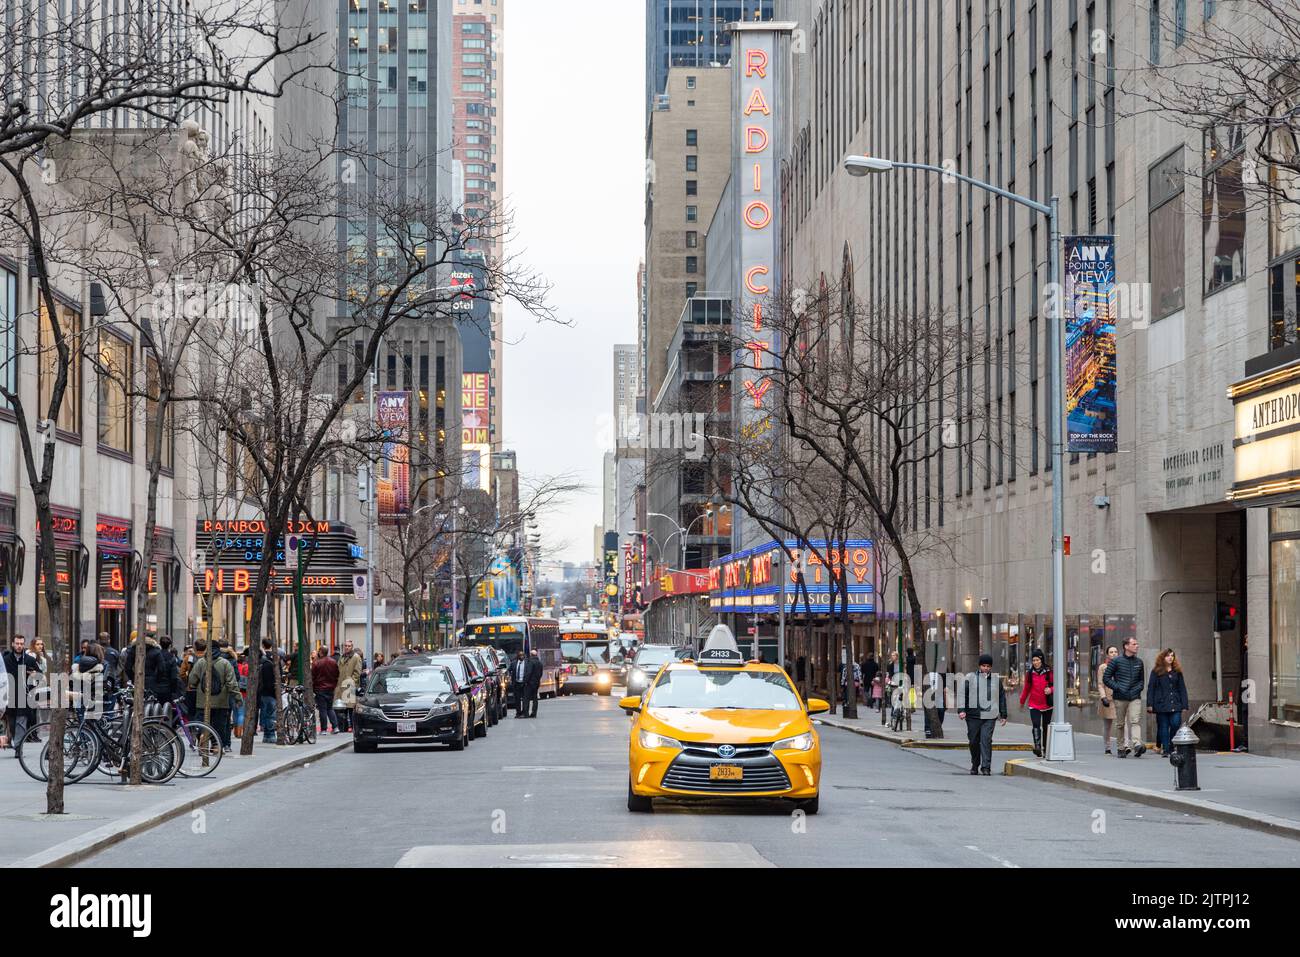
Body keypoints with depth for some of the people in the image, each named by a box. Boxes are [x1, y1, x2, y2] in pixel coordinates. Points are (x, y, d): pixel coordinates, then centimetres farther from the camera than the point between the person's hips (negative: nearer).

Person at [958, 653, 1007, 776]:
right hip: (973, 715, 0)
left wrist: (1003, 715, 15)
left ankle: (986, 767, -12)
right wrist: (962, 710, -10)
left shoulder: (996, 680, 12)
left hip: (989, 716, 0)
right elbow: (963, 694, 2)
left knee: (986, 740, -12)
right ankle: (975, 765, 22)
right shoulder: (970, 678, 6)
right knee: (974, 741, 6)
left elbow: (1002, 697, 17)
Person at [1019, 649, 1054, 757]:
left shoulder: (1049, 672, -2)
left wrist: (1050, 690, -20)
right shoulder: (1030, 673, 3)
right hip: (1034, 705, 0)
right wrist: (1022, 702, 23)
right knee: (1036, 726, -17)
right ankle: (1038, 747, -30)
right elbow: (1026, 689, 14)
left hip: (1047, 705, 0)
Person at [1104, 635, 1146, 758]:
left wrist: (1138, 688, 2)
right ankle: (1121, 749, 16)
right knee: (1121, 724, 5)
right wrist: (1118, 688, -10)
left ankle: (1137, 744, -32)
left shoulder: (1139, 662, 11)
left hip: (1135, 697, 1)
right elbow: (1106, 678, 1)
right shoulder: (1117, 661, 0)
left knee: (1135, 721, -17)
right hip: (1120, 698, -1)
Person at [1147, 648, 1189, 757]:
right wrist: (1150, 704, -6)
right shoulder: (1156, 671, 4)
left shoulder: (1177, 672, 12)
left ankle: (1172, 747, 7)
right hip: (1161, 705, -2)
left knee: (1176, 724, -9)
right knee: (1163, 727, 0)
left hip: (1175, 704, 2)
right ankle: (1165, 750, 5)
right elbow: (1150, 688, 2)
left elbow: (1182, 689, 13)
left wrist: (1184, 705, 5)